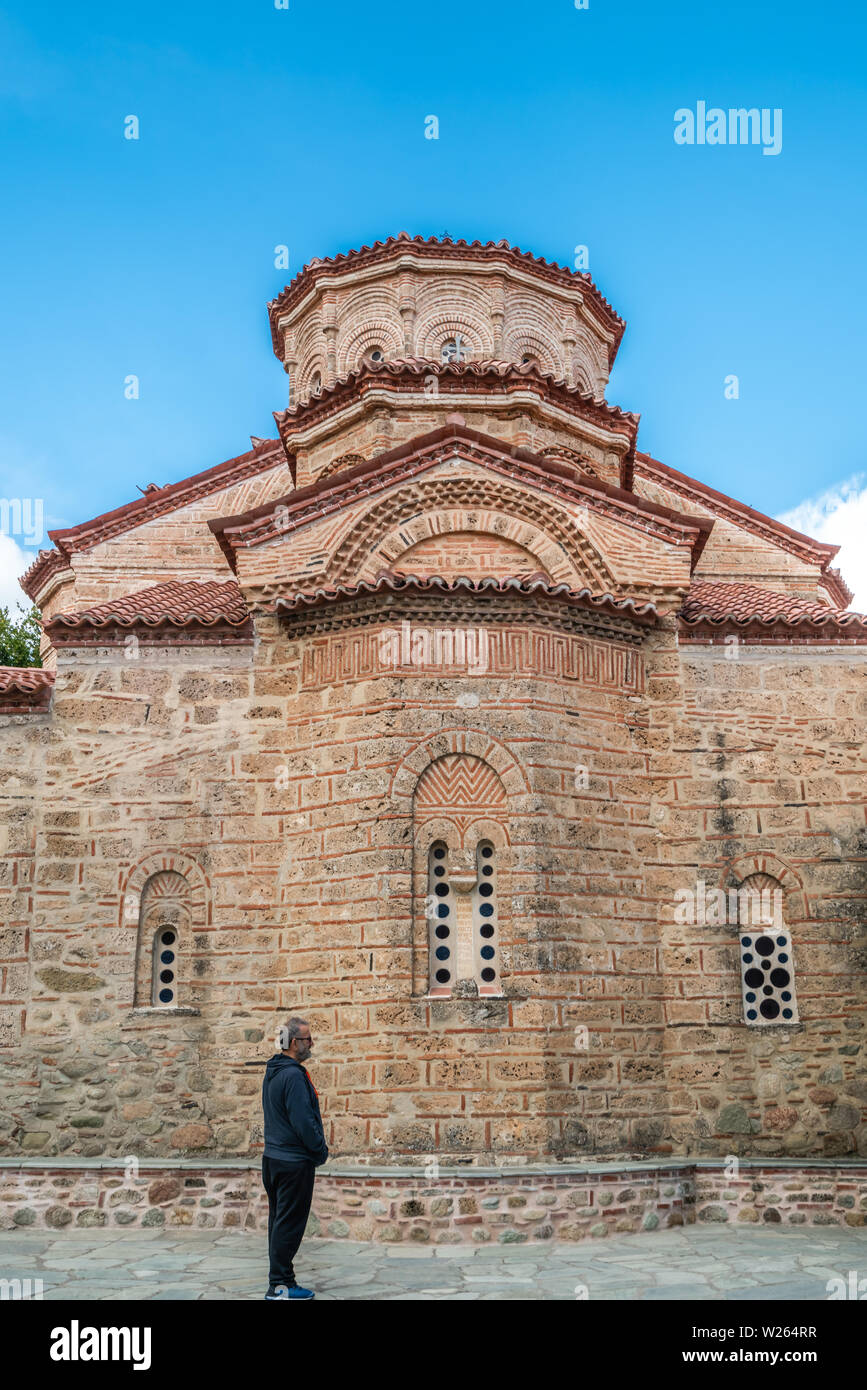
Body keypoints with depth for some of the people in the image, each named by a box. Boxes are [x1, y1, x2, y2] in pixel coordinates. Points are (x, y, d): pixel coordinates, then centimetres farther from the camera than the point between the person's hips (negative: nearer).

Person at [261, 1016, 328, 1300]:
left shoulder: (272, 1073, 12)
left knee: (279, 1220, 16)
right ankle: (280, 1285, 1)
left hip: (273, 1157, 10)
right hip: (294, 1162, -10)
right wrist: (321, 1150, -8)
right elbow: (304, 1121, -23)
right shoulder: (293, 1075, -20)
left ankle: (279, 1279, 23)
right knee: (290, 1223, -3)